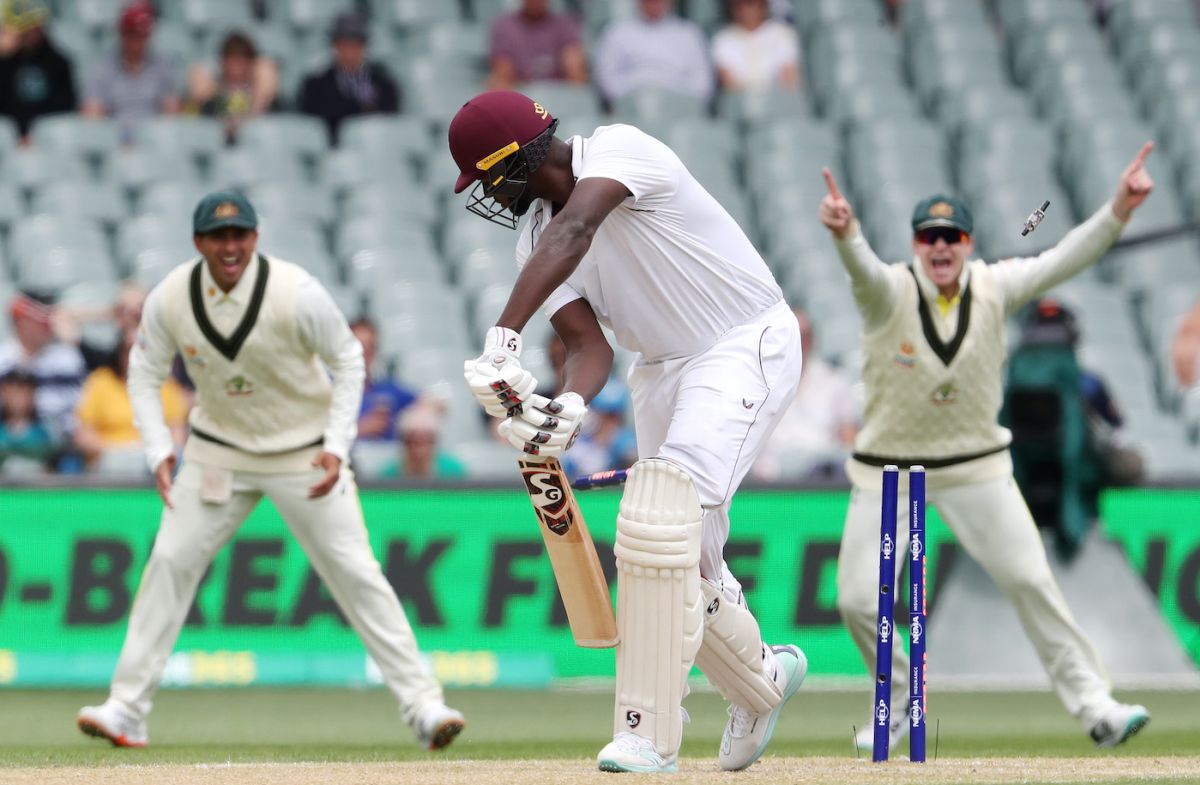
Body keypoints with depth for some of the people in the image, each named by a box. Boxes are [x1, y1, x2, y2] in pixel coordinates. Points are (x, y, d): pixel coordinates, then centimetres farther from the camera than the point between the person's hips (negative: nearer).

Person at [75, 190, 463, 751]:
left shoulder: (297, 294, -22)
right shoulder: (170, 299, -13)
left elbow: (347, 359, -9)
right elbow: (145, 373, 3)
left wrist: (336, 446, -17)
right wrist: (158, 451, -8)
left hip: (305, 451, -3)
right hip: (218, 448, 3)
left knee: (355, 572, -7)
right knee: (170, 562, -4)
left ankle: (422, 704, -4)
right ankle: (126, 709, 2)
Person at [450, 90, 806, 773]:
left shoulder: (619, 149, -21)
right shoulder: (536, 238, 2)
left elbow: (574, 233, -40)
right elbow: (589, 345, -8)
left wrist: (504, 337, -52)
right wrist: (569, 407, -32)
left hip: (747, 343, -9)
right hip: (662, 369, 9)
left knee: (663, 509, -25)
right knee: (683, 561, 9)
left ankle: (650, 734, -25)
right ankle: (764, 678, 38)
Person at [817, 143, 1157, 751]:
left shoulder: (993, 289, -8)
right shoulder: (890, 292, -17)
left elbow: (1063, 261, -20)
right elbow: (863, 268, -40)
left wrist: (1119, 209, -36)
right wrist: (846, 233, -65)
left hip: (976, 466, 1)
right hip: (888, 468, -1)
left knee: (1030, 580, -5)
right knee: (859, 600, -4)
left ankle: (1092, 705, 1)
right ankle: (897, 707, 21)